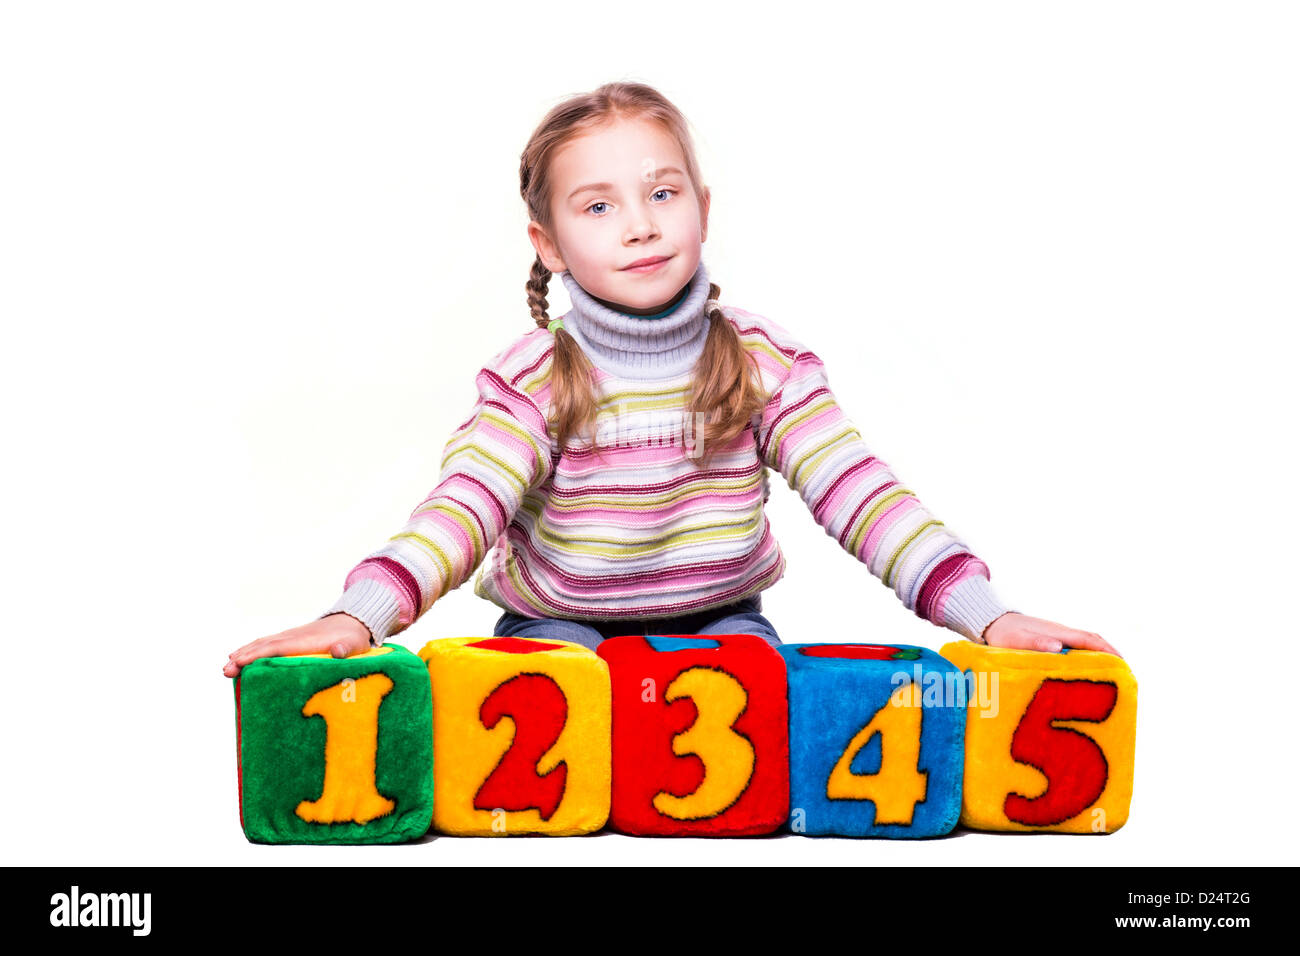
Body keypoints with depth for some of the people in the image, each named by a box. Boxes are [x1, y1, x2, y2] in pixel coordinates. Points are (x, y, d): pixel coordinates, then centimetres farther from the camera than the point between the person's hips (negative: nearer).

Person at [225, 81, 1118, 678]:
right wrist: (359, 615, -45)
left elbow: (860, 492, -16)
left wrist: (984, 611, -29)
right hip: (559, 627, -1)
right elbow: (464, 507, -26)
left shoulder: (764, 360, -8)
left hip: (720, 622, 2)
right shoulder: (531, 378, -13)